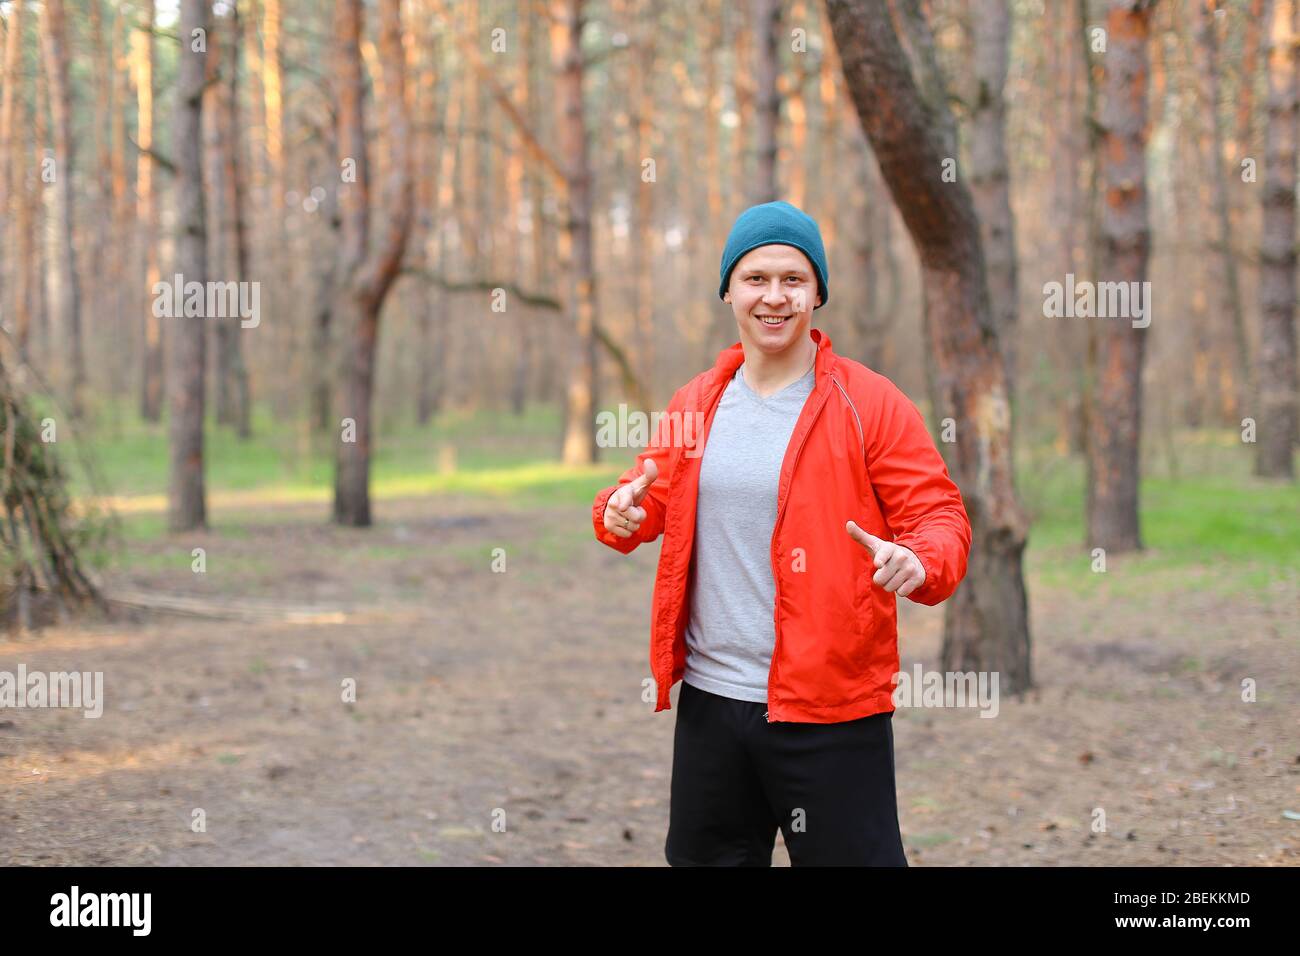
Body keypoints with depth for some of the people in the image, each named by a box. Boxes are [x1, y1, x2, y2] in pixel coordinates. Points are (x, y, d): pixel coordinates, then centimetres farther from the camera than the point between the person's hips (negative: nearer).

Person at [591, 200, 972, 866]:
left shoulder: (870, 404, -5)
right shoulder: (696, 402, 9)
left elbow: (940, 517, -6)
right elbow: (653, 494, 19)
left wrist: (918, 561, -28)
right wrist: (621, 509, -4)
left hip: (829, 709, -5)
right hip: (709, 696, 5)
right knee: (703, 857, 18)